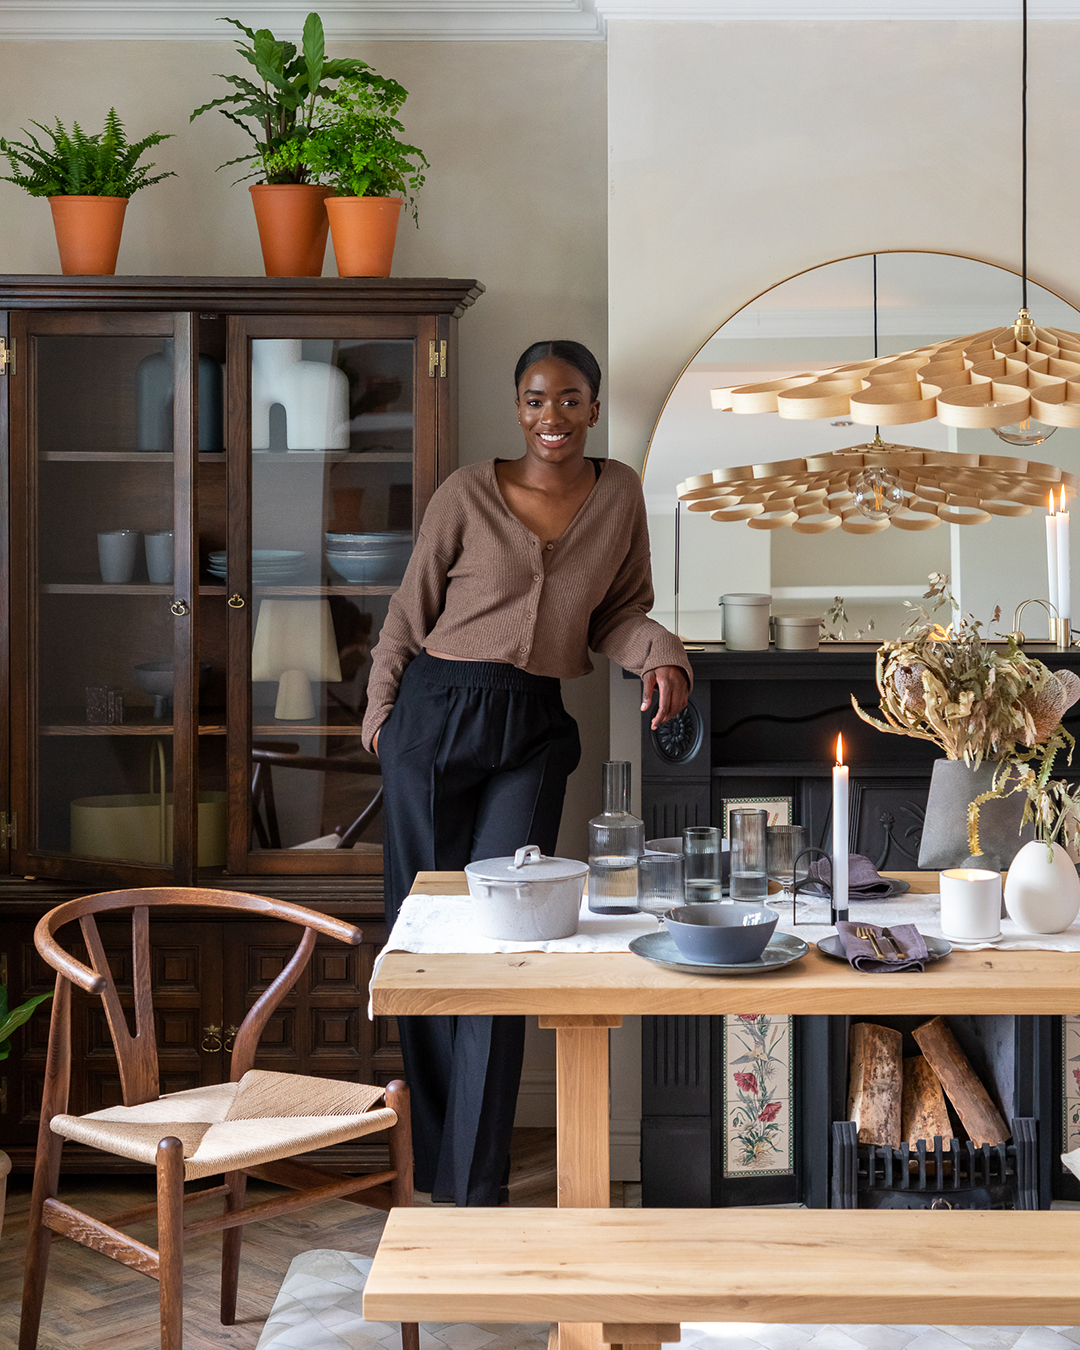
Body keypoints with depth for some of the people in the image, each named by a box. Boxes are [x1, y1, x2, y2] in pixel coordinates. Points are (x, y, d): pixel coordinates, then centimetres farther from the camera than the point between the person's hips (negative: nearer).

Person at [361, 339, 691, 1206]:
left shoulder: (618, 494, 6)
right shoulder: (467, 495, -1)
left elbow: (620, 611, 11)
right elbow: (412, 610, 6)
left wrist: (660, 654, -8)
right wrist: (381, 709, 9)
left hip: (532, 730, 1)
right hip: (435, 715, 0)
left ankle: (476, 1183, 0)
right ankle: (434, 1144, 23)